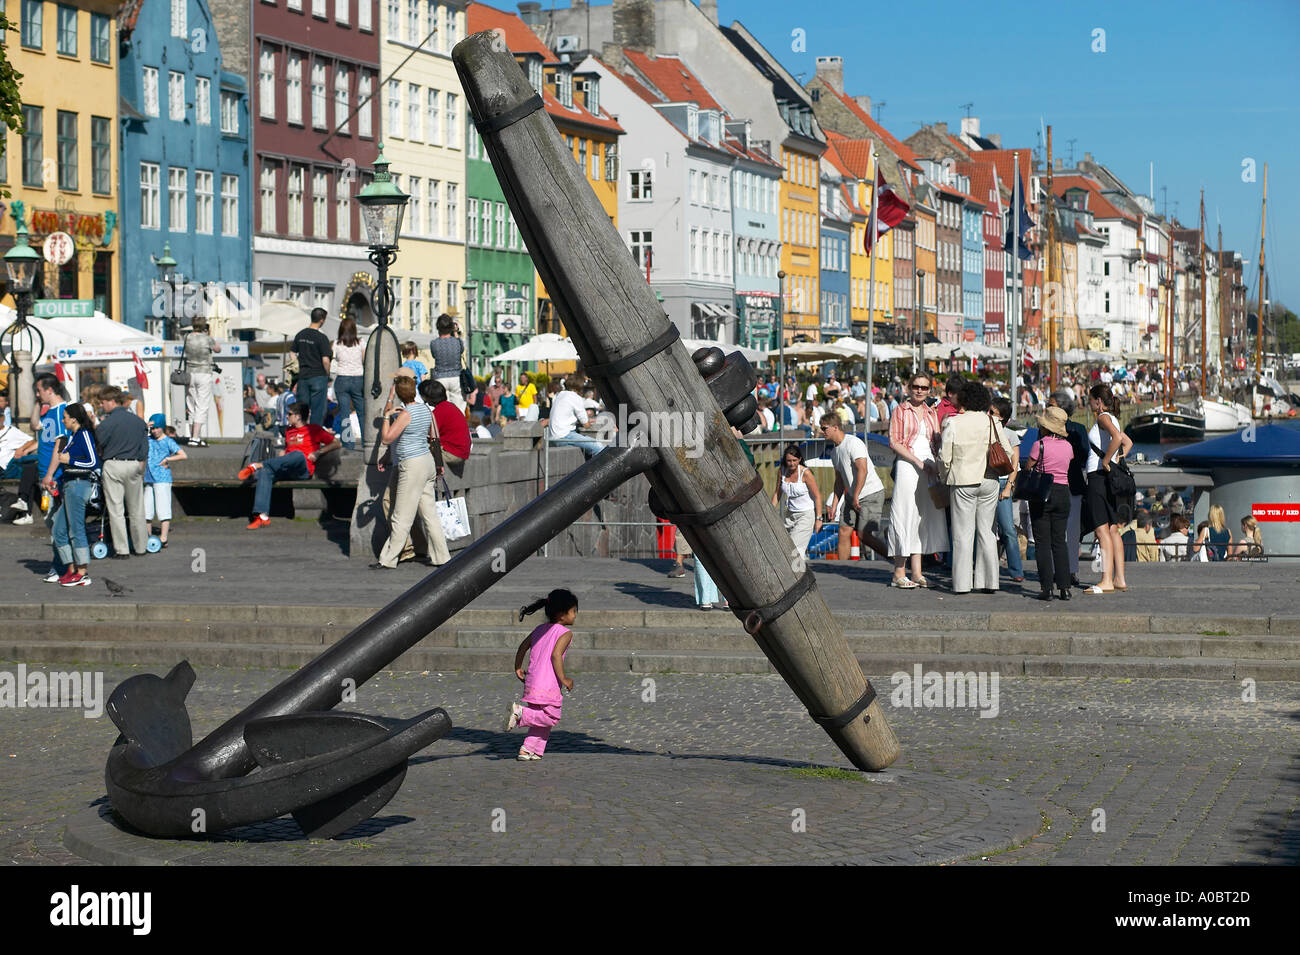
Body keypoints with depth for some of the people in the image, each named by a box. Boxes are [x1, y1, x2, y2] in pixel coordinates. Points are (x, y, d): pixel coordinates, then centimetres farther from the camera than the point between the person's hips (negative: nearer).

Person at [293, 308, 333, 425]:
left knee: (302, 408, 9)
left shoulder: (300, 335, 6)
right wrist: (327, 375, 0)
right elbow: (325, 360, -16)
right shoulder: (321, 338, -13)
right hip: (319, 376, -5)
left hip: (303, 376, 5)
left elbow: (293, 354, 13)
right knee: (317, 409, 0)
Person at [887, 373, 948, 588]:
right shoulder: (900, 411, 1)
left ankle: (917, 572, 10)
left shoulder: (931, 413, 16)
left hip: (929, 469, 6)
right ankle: (899, 573, -3)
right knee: (905, 515, -6)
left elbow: (937, 443, 18)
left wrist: (938, 464, -2)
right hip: (907, 466, -6)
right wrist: (918, 462, -14)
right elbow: (894, 442, -6)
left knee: (925, 516, 6)